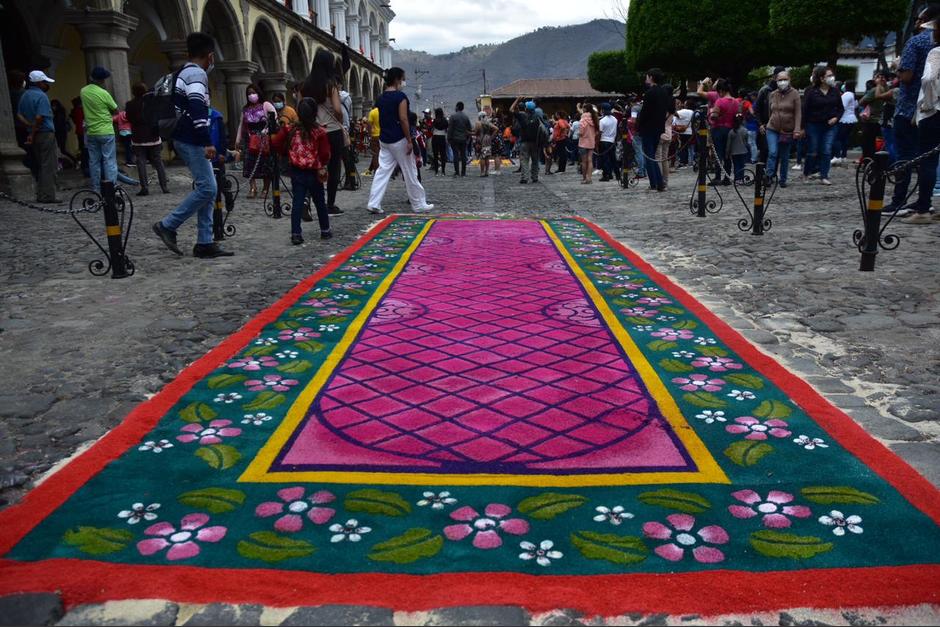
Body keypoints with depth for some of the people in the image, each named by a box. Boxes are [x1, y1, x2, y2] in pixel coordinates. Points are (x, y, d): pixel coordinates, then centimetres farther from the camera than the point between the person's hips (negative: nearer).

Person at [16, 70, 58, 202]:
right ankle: (47, 195, -9)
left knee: (38, 166, 13)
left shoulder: (24, 95, 14)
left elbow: (19, 115, 13)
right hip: (45, 133, -8)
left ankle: (40, 195, 16)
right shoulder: (41, 96, -13)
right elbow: (39, 117, -21)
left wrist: (30, 126, 0)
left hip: (33, 135, 8)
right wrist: (32, 135, -12)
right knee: (49, 166, -6)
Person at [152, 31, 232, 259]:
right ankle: (167, 225, -4)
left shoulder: (184, 73, 20)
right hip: (192, 141, -10)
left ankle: (205, 243, 6)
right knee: (207, 188, -10)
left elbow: (180, 108, 24)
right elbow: (197, 110, -24)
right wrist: (208, 142, -27)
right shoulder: (197, 74, -12)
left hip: (187, 140, 10)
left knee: (207, 189, 7)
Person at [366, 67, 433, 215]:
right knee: (410, 172, 3)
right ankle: (419, 205, 12)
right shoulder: (400, 96, -12)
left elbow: (380, 120, 14)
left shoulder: (381, 98, 11)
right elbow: (403, 119, -18)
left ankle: (374, 204, -3)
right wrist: (409, 140, -16)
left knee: (382, 171, 5)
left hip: (384, 140, 7)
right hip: (399, 140, -7)